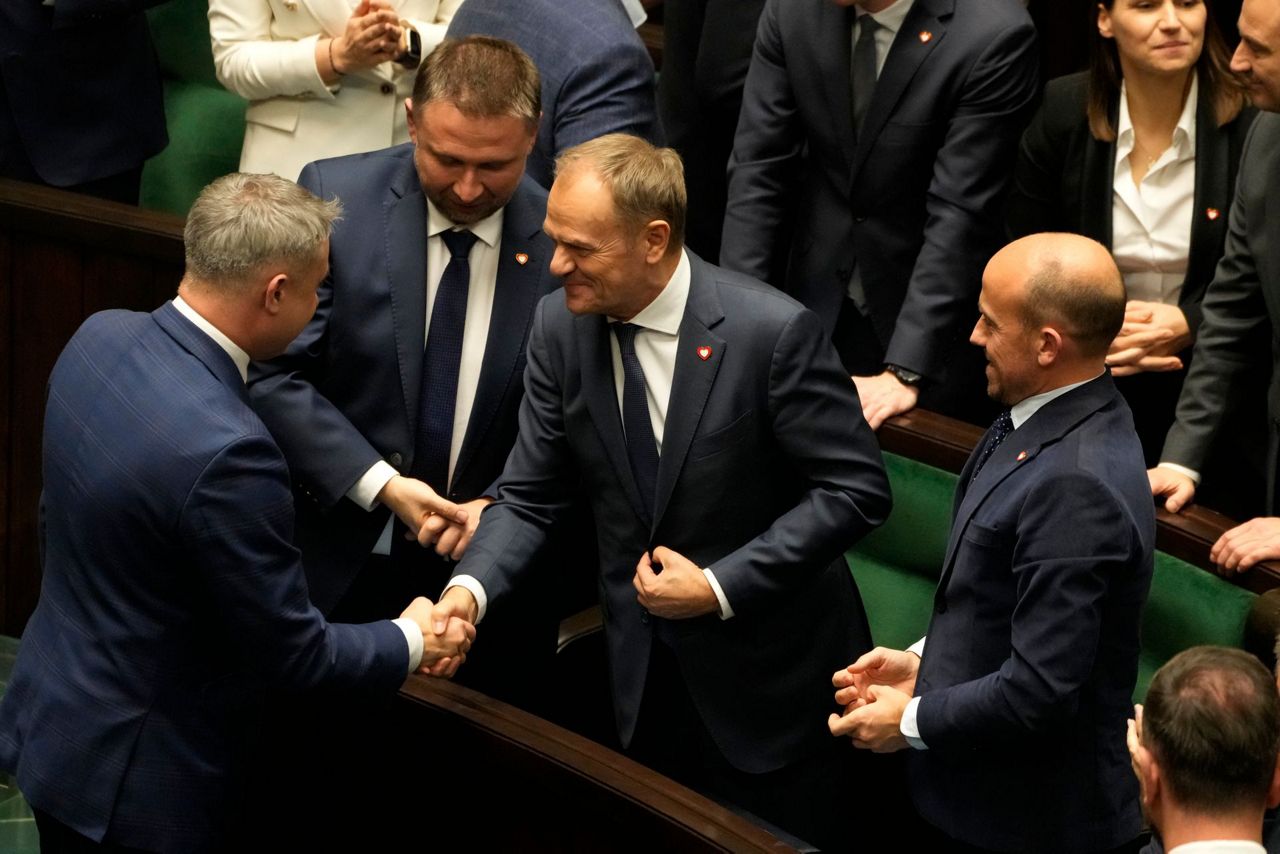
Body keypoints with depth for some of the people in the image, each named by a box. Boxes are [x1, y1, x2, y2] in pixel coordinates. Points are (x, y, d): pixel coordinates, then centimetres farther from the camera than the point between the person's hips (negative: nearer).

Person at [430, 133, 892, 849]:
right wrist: (471, 589, -19)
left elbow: (856, 490, -18)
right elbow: (530, 495, -1)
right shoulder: (560, 327, -7)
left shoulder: (774, 332, -23)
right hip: (646, 673, 5)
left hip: (770, 675, -4)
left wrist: (720, 586, -20)